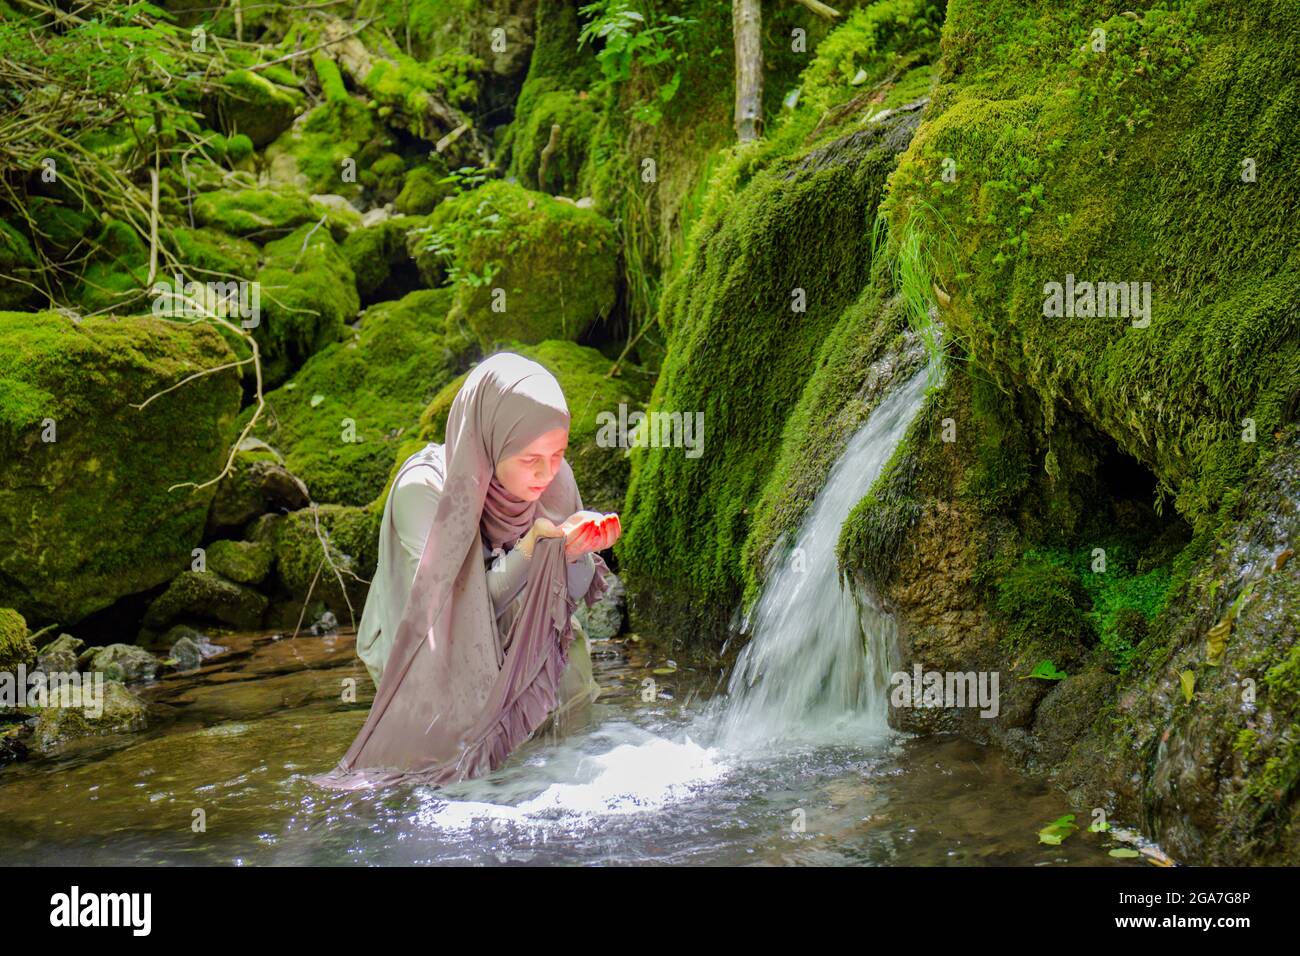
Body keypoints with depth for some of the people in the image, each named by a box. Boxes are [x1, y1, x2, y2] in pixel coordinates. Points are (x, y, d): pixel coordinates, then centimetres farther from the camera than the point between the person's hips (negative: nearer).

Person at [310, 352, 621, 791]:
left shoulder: (552, 478, -11)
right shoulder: (422, 490, -25)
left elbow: (573, 594, -3)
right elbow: (470, 608, -23)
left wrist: (576, 552, -26)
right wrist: (537, 543, -37)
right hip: (434, 666, -6)